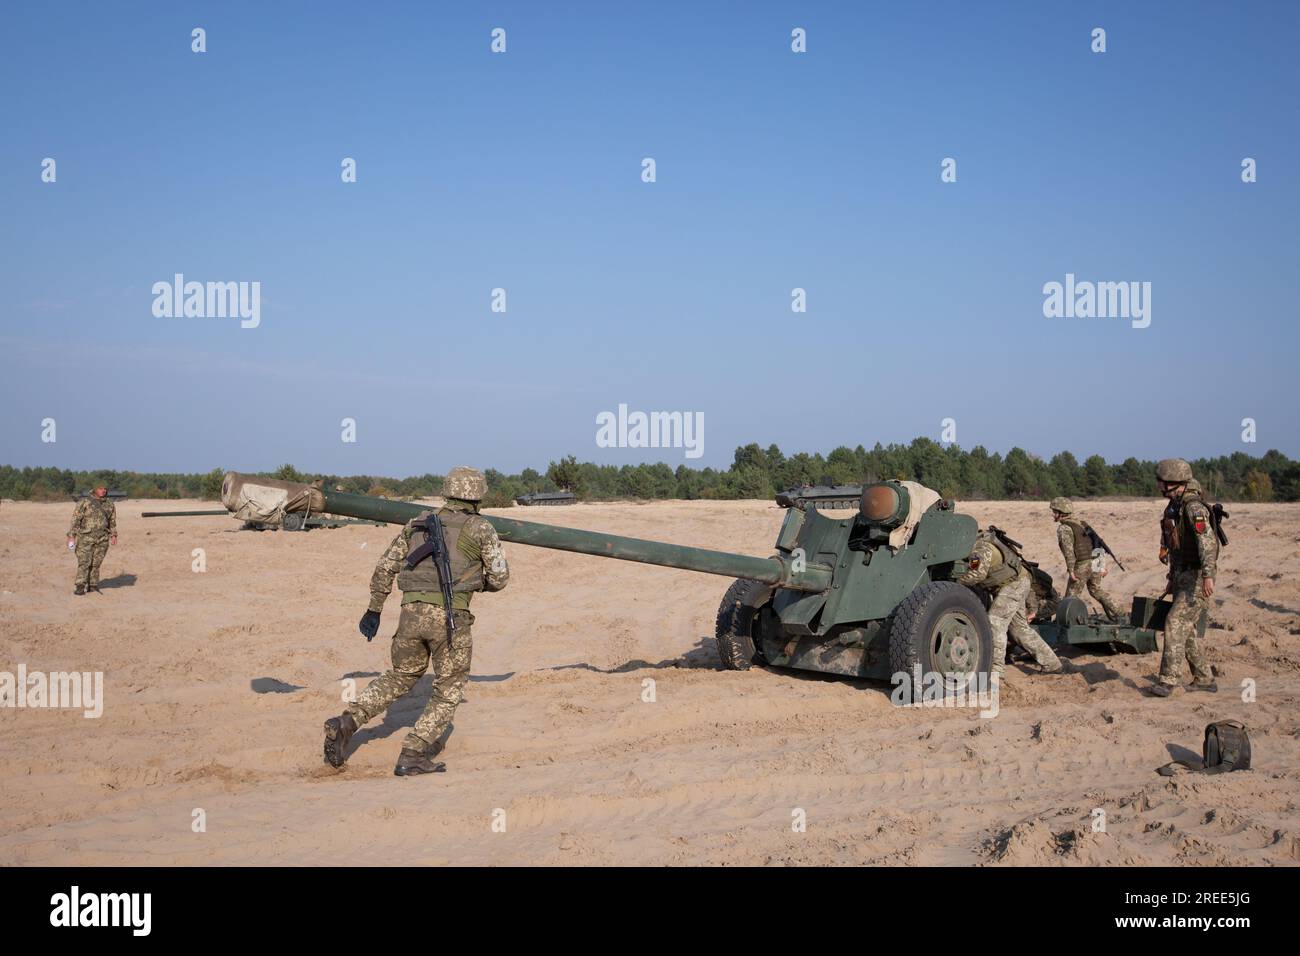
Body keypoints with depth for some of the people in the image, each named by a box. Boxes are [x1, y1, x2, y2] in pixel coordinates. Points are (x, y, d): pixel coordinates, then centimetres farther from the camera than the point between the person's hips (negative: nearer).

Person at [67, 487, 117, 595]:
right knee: (84, 562, -8)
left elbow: (112, 521, 18)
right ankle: (80, 586, -7)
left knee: (96, 563, 3)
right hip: (86, 537, -4)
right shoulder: (84, 502, -3)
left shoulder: (109, 505, 11)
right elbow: (76, 519, -4)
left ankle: (92, 585, 9)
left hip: (102, 539, 4)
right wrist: (71, 535, -8)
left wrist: (113, 535, 9)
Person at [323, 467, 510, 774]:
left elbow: (385, 567, 16)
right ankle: (413, 755, 2)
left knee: (401, 677, 24)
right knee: (449, 688, 11)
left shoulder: (418, 524, 18)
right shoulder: (481, 529, 6)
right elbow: (499, 579, 7)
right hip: (450, 616, -4)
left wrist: (374, 609, 22)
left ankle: (346, 723, 9)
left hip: (411, 613, 5)